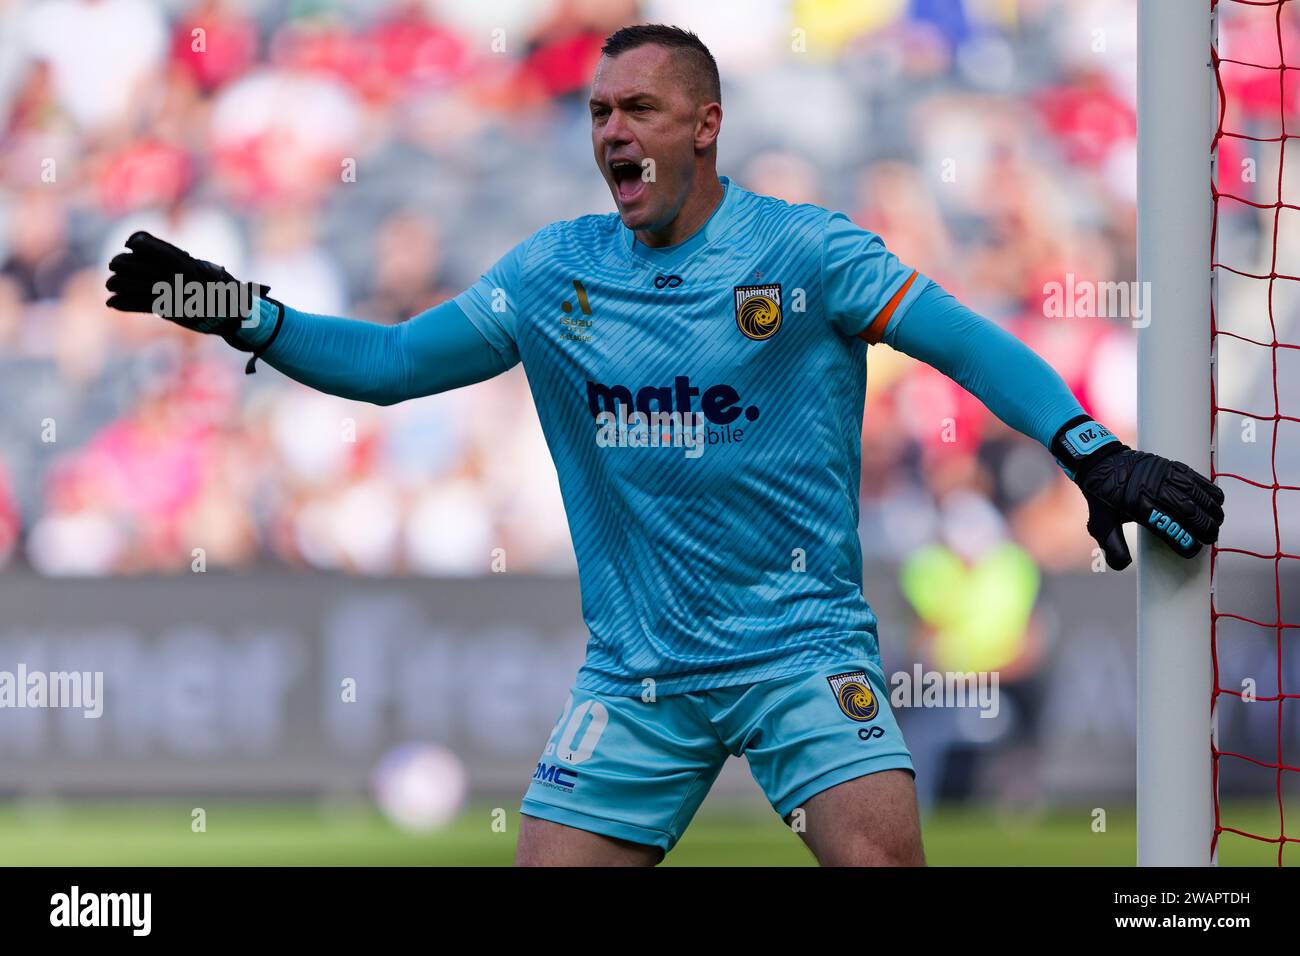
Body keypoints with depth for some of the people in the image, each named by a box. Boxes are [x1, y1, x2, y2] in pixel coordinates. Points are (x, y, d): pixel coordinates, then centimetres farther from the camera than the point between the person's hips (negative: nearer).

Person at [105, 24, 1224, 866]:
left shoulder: (806, 250, -5)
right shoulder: (552, 273, 7)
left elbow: (965, 341, -12)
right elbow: (389, 362, 13)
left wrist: (1095, 453, -23)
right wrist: (250, 318, 1)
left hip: (803, 647, -4)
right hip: (636, 675, 4)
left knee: (880, 857, -23)